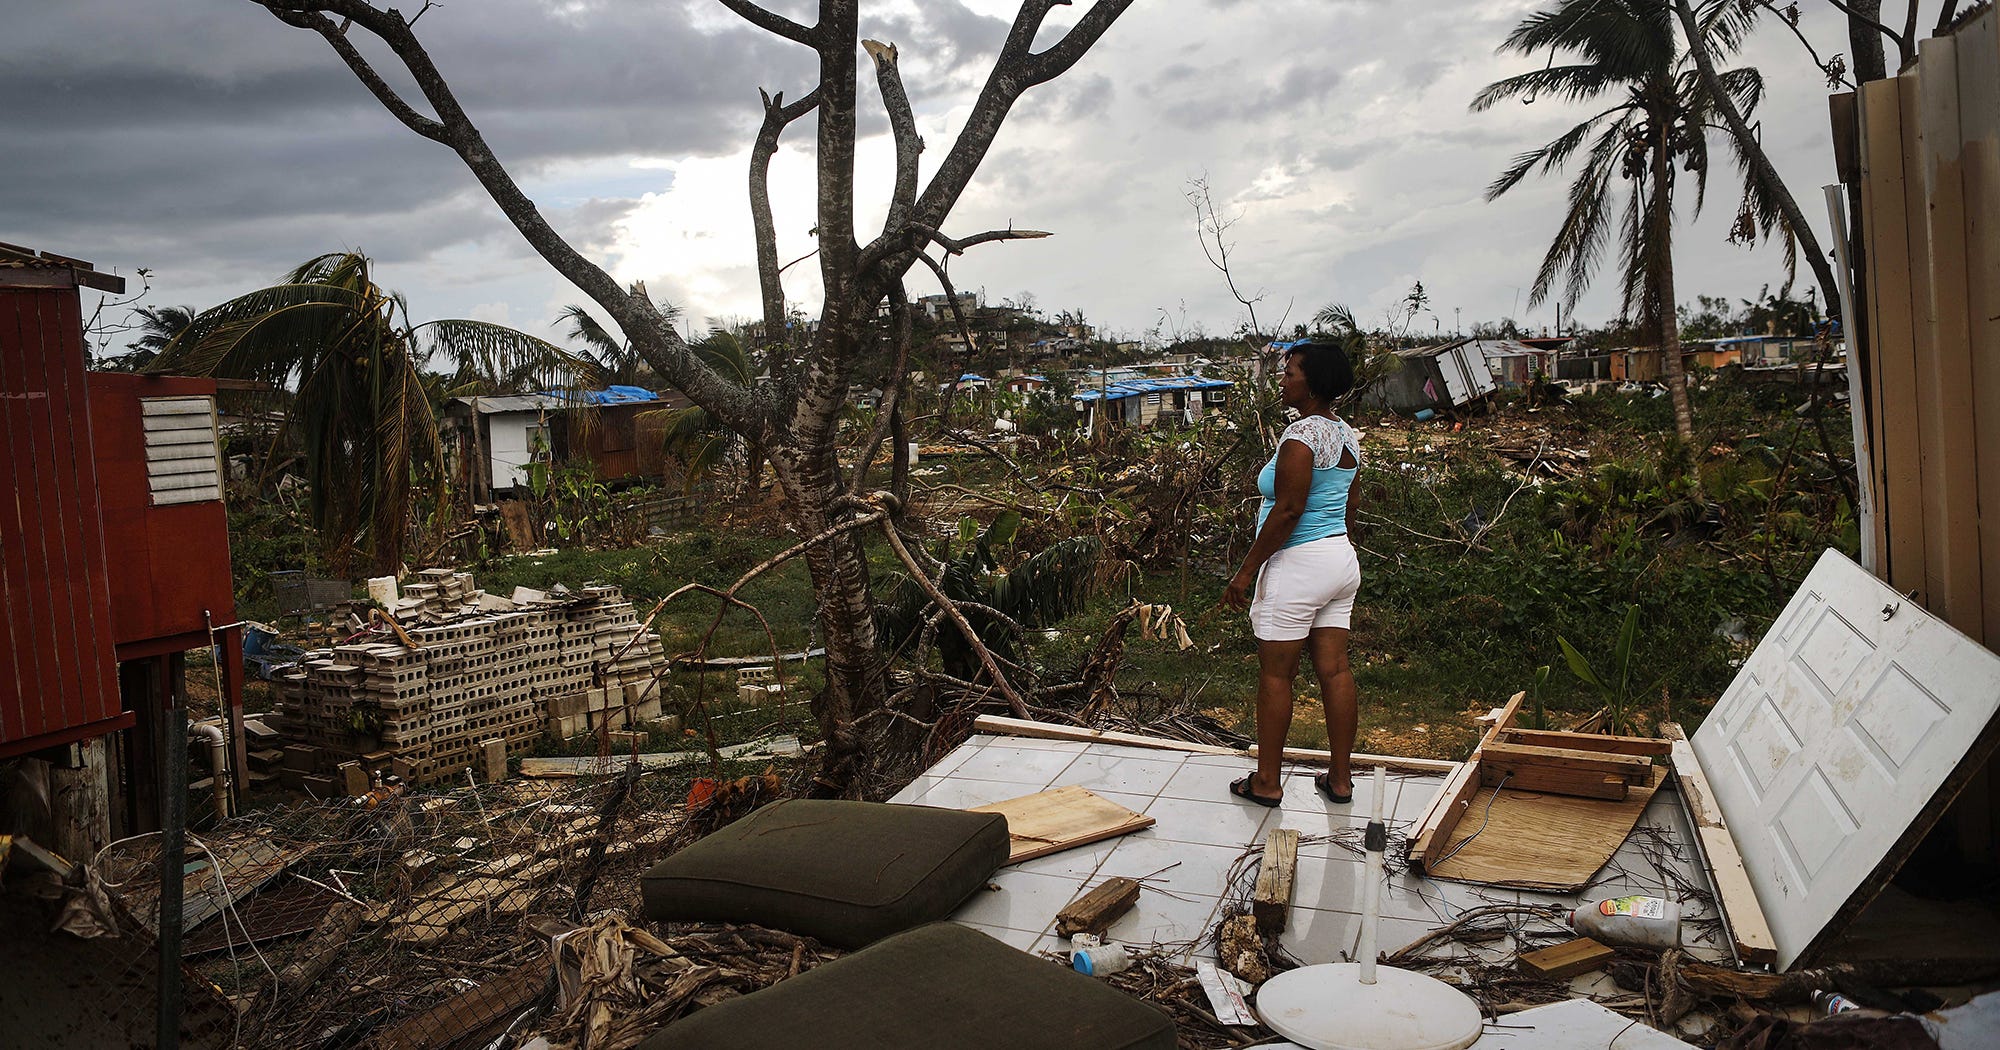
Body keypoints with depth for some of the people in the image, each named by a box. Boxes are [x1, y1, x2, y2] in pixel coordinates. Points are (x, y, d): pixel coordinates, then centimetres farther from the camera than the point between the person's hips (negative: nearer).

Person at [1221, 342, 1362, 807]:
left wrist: (1246, 571, -17)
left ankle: (1266, 781, 11)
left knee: (1275, 673, 2)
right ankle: (1340, 778, 17)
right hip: (1342, 558, 9)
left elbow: (1288, 511, -22)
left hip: (1299, 562, -9)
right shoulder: (1347, 434, 11)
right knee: (1334, 668, 11)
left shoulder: (1301, 434, -18)